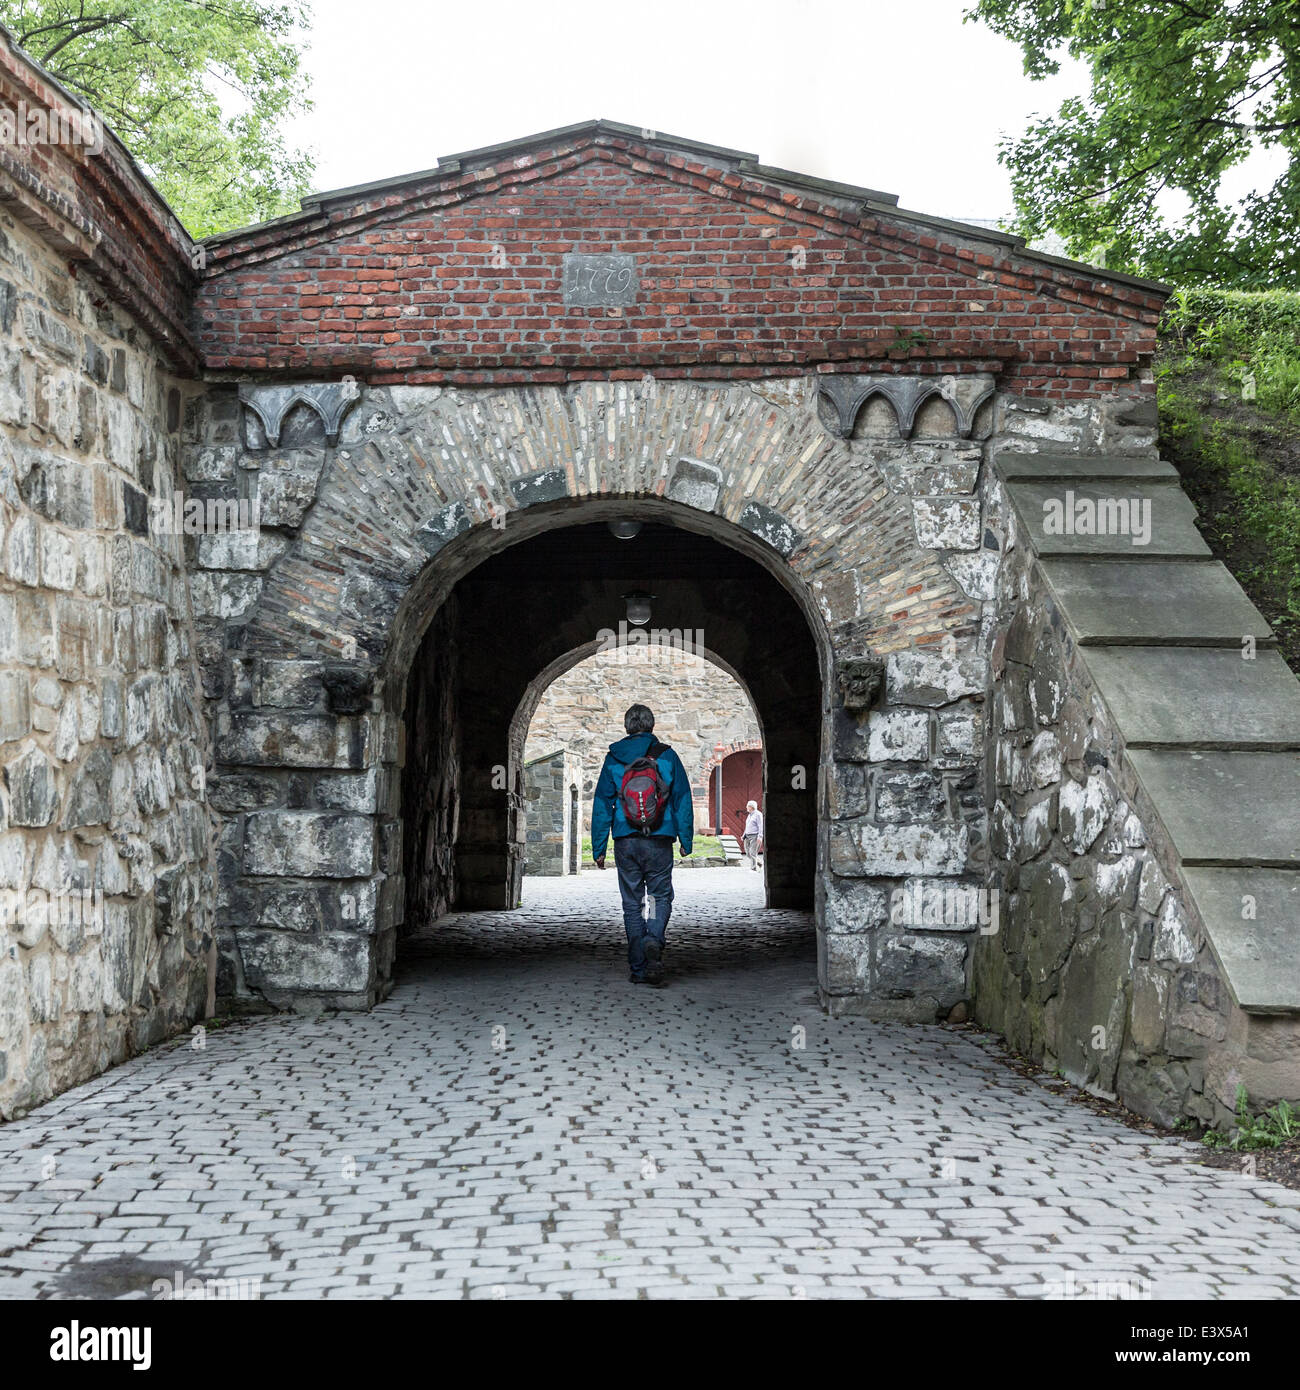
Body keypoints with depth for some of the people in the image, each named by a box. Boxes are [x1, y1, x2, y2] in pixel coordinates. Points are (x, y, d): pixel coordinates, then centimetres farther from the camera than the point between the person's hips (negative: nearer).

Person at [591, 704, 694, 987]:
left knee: (632, 904, 9)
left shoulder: (613, 759, 3)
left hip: (626, 843, 1)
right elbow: (683, 801, 1)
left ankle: (638, 968, 9)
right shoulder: (667, 756, 1)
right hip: (660, 843, -1)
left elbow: (601, 806, 3)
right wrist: (686, 841, 7)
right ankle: (654, 941, -18)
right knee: (660, 897, 10)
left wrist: (598, 848, 7)